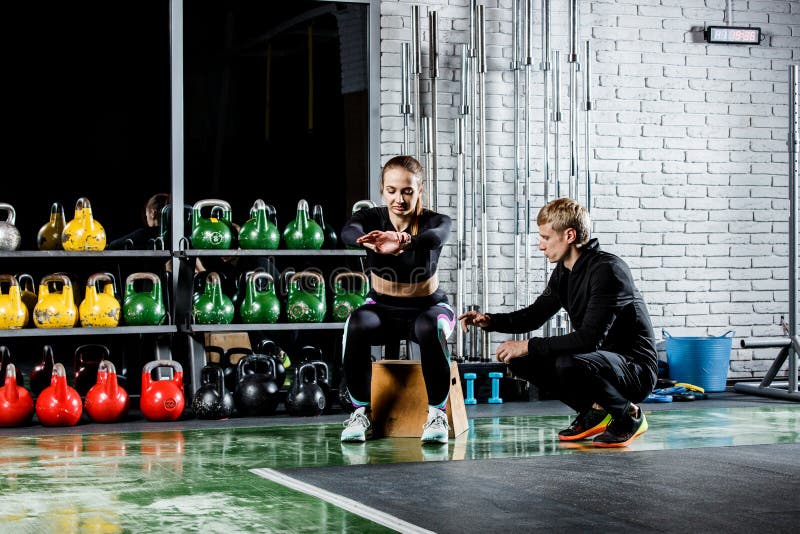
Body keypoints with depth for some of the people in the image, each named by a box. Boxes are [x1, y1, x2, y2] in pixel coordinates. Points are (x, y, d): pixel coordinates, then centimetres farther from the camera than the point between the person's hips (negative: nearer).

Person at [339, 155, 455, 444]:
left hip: (428, 307, -1)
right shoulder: (372, 218, -11)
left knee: (430, 329, -37)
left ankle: (436, 413, -22)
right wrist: (370, 242, -62)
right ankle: (361, 411, -18)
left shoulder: (436, 221, -16)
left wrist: (404, 241, -66)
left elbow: (435, 237, -42)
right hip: (383, 308, 2)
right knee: (356, 326, -32)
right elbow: (349, 232, -36)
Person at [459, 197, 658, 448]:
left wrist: (529, 346, -25)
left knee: (568, 364, -36)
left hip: (635, 367, -9)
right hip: (598, 358, 9)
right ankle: (594, 411, 6)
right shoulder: (564, 272, 6)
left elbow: (590, 338, -29)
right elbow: (535, 315, 18)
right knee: (520, 360, 1)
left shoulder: (607, 270, -22)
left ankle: (629, 414, -10)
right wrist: (489, 321, 1)